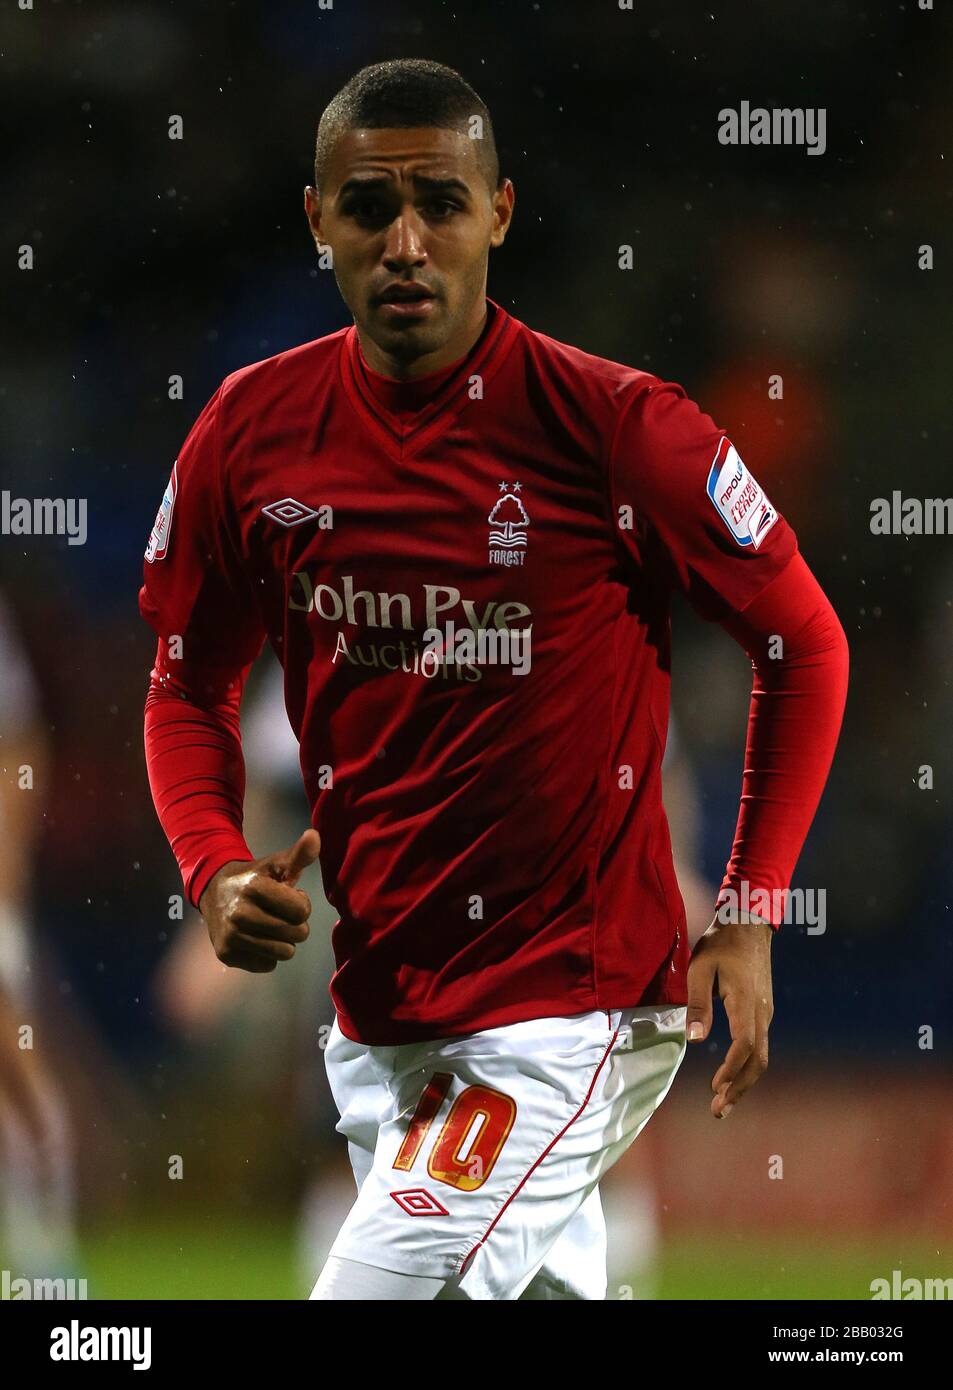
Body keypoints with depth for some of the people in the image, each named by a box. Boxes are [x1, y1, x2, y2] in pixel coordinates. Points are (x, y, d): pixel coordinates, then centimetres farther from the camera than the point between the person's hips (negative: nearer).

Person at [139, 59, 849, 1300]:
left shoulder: (615, 424, -12)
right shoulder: (254, 431, 0)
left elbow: (803, 643, -1)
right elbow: (191, 686, 13)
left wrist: (749, 918, -5)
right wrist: (215, 870, -6)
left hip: (571, 1003, -5)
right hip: (374, 1010, 5)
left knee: (378, 1287, -18)